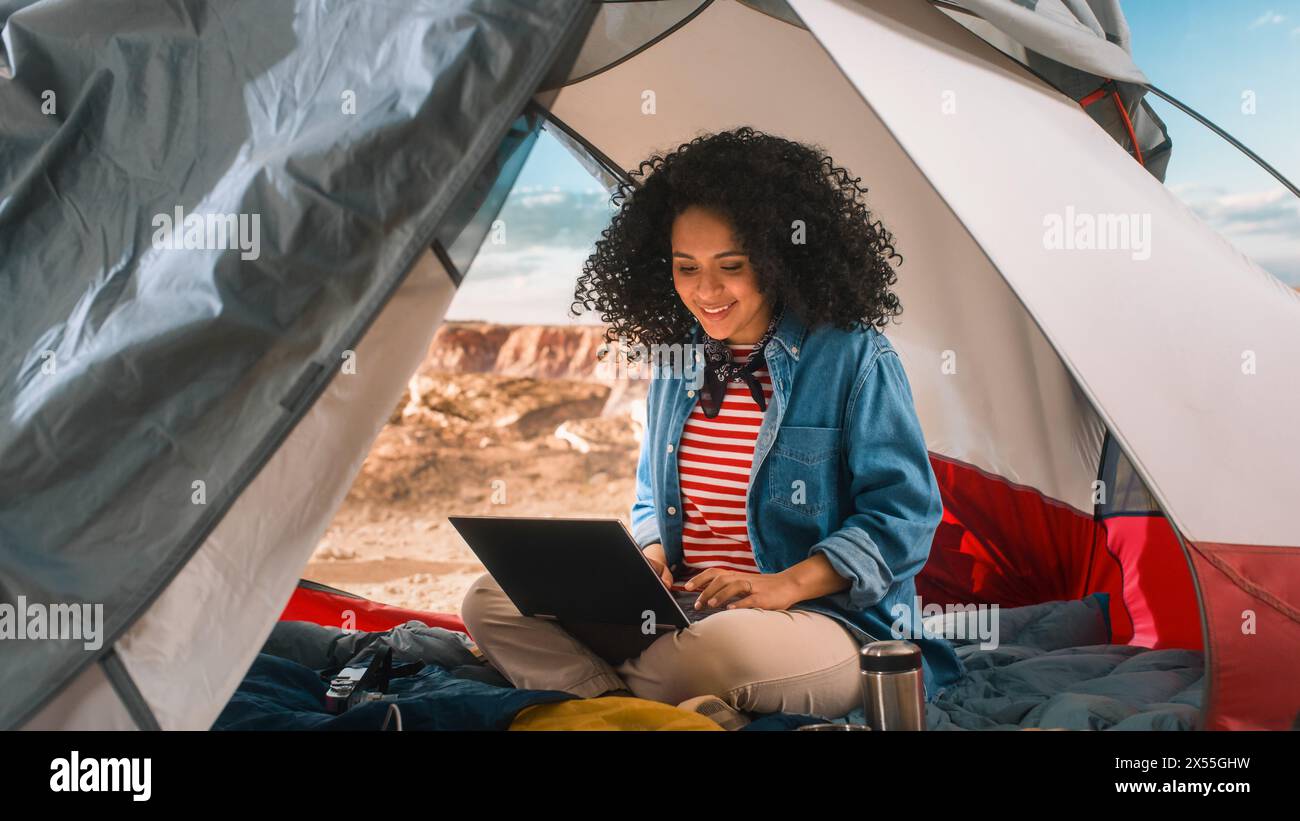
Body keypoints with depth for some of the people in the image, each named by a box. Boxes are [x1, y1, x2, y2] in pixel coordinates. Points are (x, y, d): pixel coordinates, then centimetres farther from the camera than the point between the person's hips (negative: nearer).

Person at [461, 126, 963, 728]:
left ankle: (605, 692, -14)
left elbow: (902, 514, -7)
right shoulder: (677, 363, 14)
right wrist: (648, 558, 1)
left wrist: (787, 585, -20)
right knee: (492, 600, -9)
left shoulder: (855, 359, -5)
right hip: (674, 608, 7)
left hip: (823, 620, -6)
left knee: (725, 650, -43)